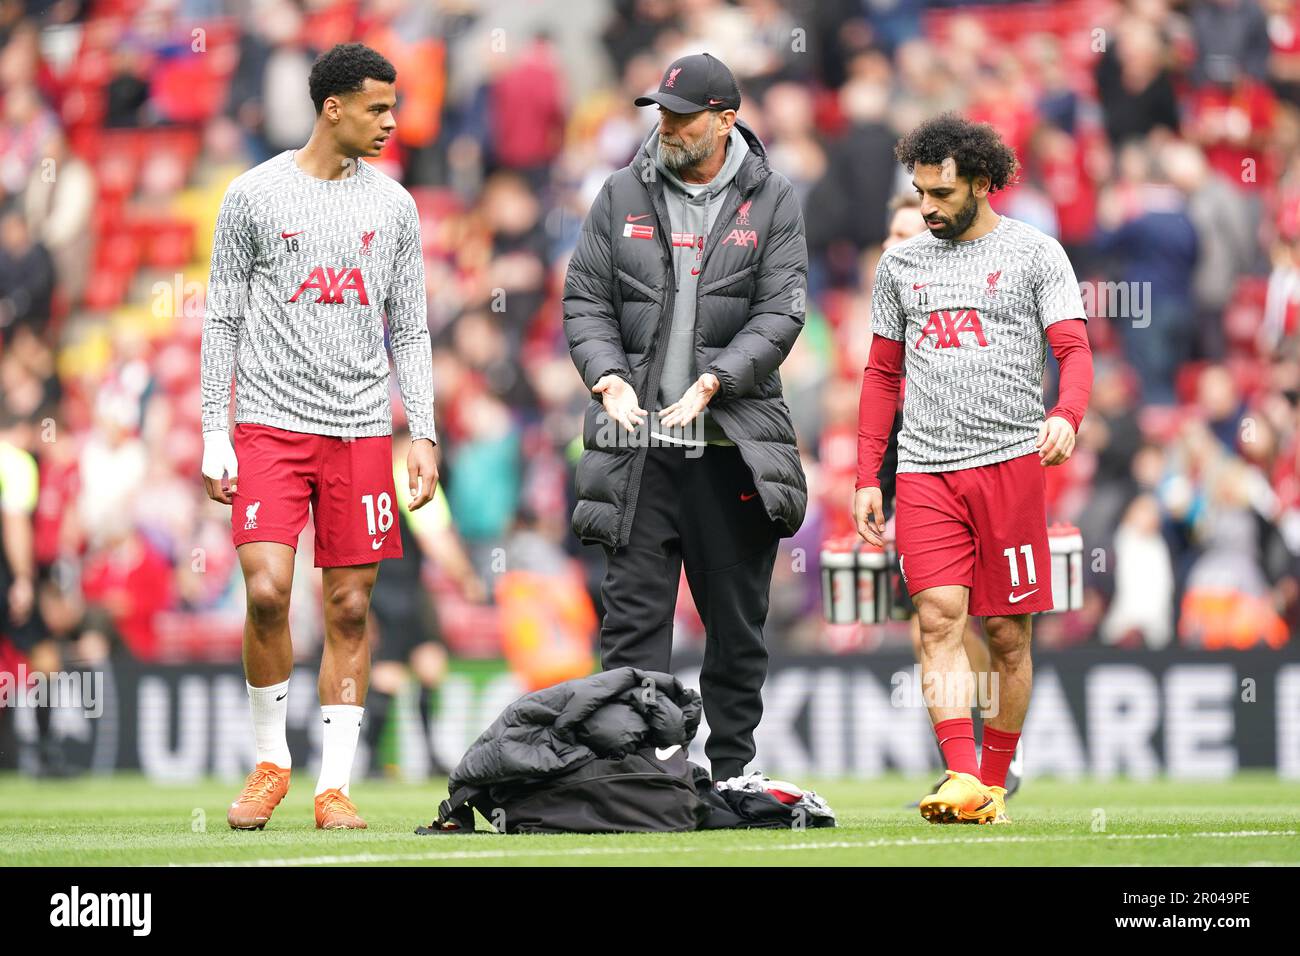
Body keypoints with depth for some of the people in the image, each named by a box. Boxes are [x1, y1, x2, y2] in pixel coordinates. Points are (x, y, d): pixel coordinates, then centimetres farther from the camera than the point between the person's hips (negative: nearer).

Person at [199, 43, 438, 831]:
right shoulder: (255, 196, 1)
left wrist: (423, 433, 4)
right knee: (267, 591, -14)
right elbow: (223, 320, 4)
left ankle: (335, 786, 6)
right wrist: (215, 435, -2)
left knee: (351, 609, 0)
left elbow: (410, 329, 13)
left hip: (361, 431, 3)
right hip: (270, 424, -3)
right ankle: (271, 760, 6)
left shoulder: (393, 205, 9)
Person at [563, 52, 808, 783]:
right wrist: (610, 380, -10)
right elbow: (586, 301, 8)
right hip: (637, 440, 1)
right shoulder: (624, 195, 9)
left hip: (735, 443, -1)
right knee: (633, 613, -5)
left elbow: (780, 314, -3)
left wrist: (710, 383, -16)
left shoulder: (772, 202, 3)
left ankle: (732, 773, 16)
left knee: (737, 623, 6)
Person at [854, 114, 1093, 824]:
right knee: (939, 618, -12)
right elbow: (882, 374, 20)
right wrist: (867, 478, 13)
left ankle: (994, 782, 12)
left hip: (1010, 459, -2)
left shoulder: (1034, 254, 5)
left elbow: (1073, 348, -2)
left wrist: (1067, 414, -24)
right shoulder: (900, 265, 15)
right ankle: (963, 782, -19)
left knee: (1005, 634, 1)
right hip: (925, 468, 2)